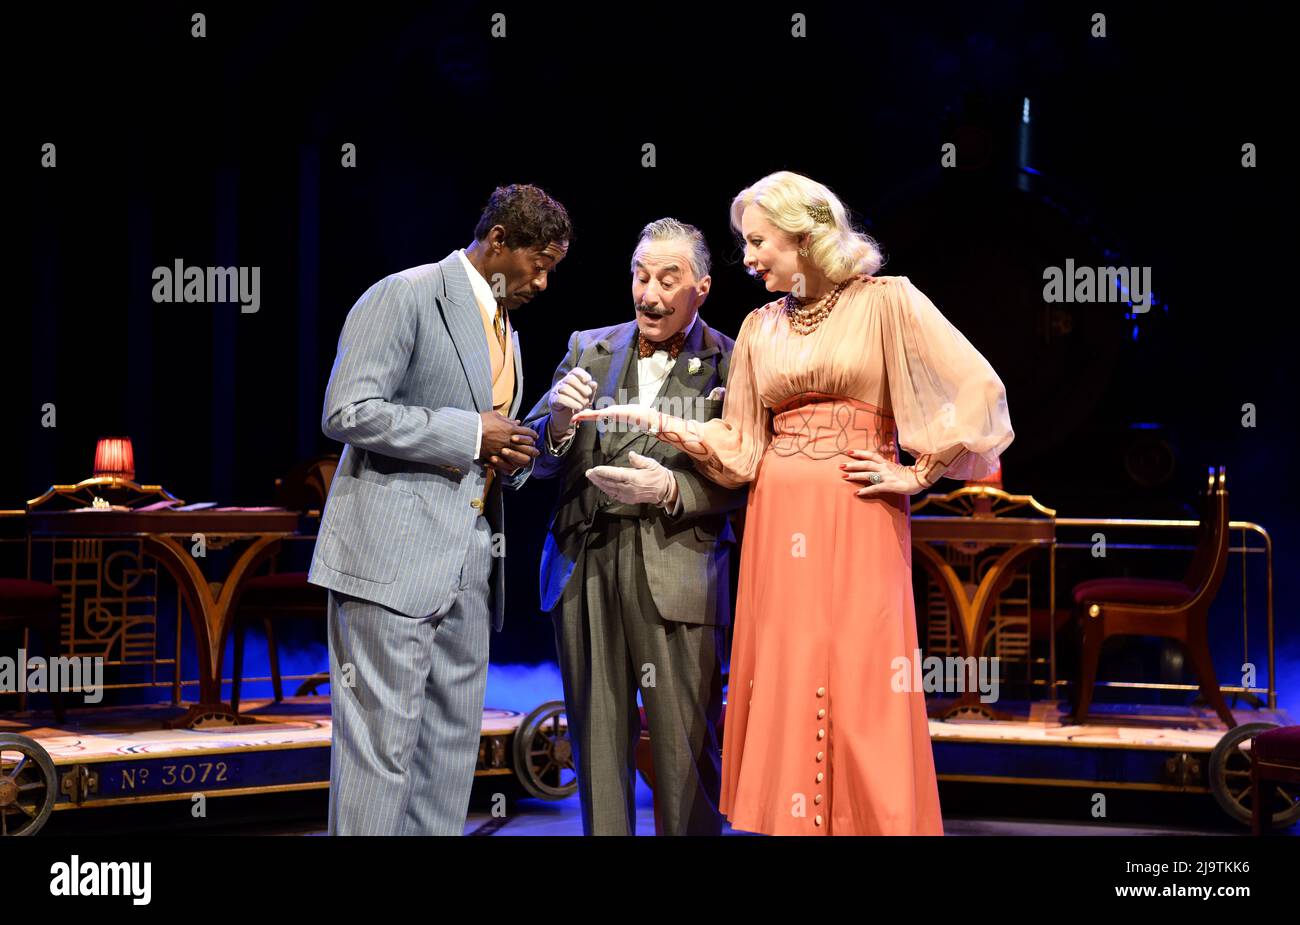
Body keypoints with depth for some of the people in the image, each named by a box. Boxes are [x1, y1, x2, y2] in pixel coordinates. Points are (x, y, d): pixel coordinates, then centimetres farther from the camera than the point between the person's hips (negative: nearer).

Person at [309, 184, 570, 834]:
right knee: (380, 746, -9)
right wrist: (469, 434, -15)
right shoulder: (405, 296, -6)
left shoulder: (503, 328, 21)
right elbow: (346, 413, -16)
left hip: (470, 560, 9)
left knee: (453, 745, 9)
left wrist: (510, 457, 7)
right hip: (392, 557, -9)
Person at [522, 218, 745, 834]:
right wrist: (559, 422, -12)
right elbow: (537, 459, 9)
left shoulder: (730, 364, 0)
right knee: (597, 744, 10)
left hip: (676, 570, -4)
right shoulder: (588, 349, 12)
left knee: (686, 753, -1)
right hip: (585, 563, 4)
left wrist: (671, 489, -18)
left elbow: (741, 482, -4)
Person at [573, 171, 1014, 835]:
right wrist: (653, 421, 1)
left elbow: (979, 391, -8)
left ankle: (872, 823, 3)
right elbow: (739, 452, 10)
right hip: (778, 528, 5)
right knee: (782, 693, 3)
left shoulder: (885, 302, -1)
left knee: (858, 694, -6)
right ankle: (793, 824, 11)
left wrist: (916, 474, -6)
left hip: (856, 529, -5)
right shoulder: (760, 327, 14)